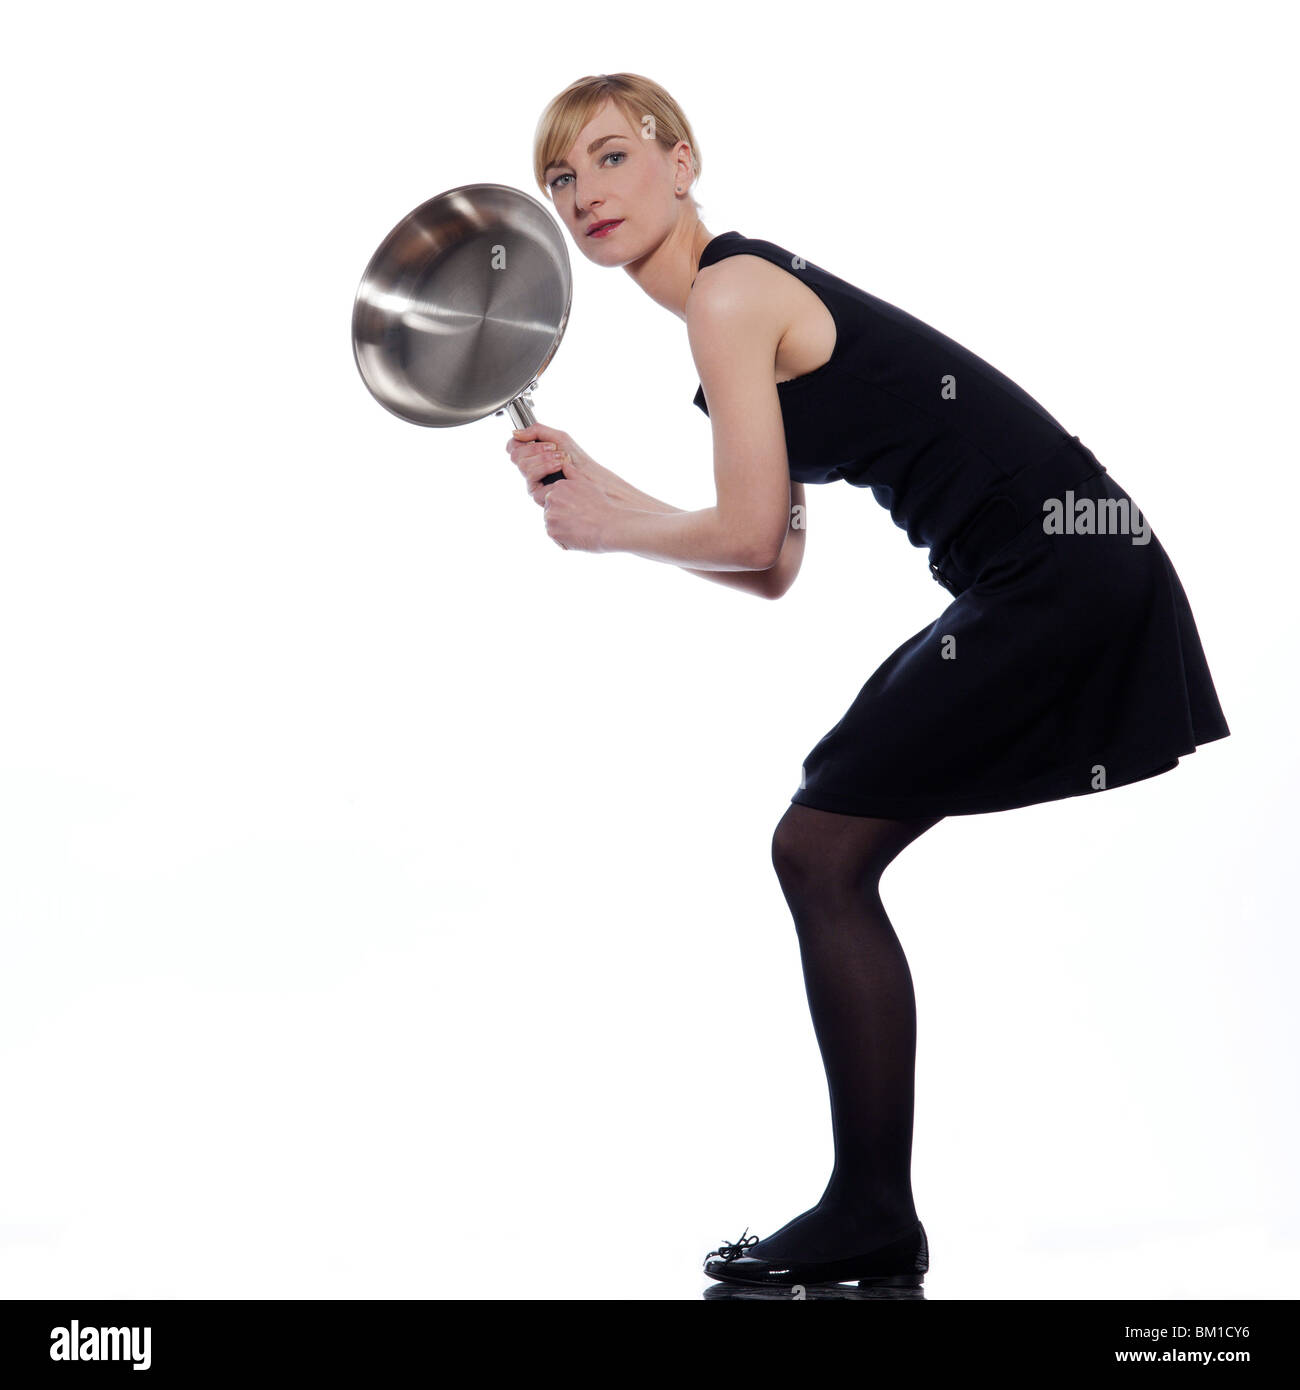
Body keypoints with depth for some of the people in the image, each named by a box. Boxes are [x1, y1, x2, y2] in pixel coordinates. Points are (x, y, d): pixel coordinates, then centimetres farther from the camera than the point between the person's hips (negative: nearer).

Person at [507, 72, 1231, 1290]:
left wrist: (611, 529, 6)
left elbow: (749, 536, -12)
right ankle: (872, 1221, 18)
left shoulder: (727, 291, -10)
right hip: (1048, 581, 10)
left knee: (821, 849, -6)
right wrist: (593, 487, 14)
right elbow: (771, 568, 17)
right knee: (824, 853, 12)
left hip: (1050, 574, -10)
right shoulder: (755, 291, 20)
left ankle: (873, 1225, 3)